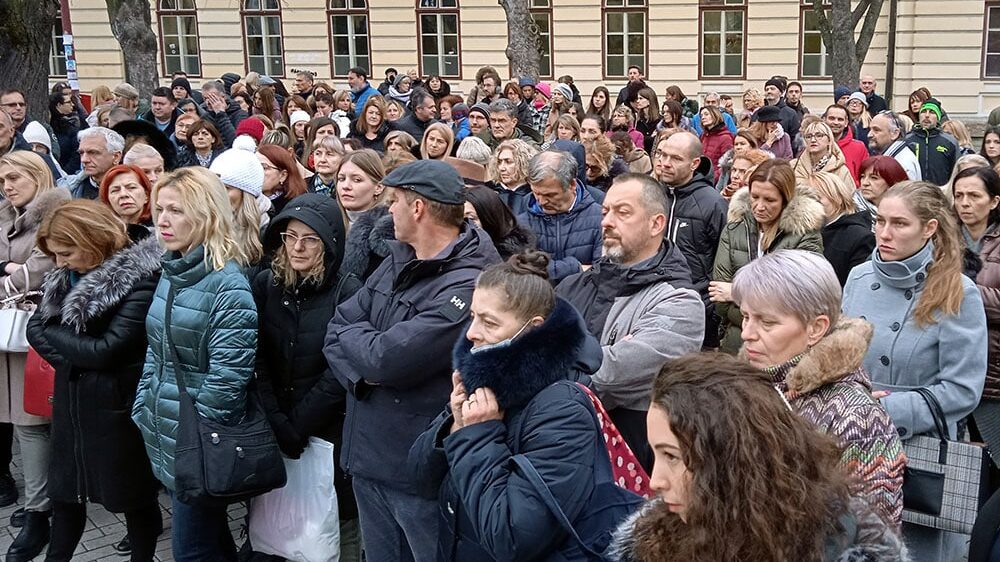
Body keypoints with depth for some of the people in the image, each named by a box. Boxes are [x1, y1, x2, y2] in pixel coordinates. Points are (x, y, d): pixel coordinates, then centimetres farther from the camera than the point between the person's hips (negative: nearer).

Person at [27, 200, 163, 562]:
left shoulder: (139, 281, -19)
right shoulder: (67, 277, 5)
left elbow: (106, 350, -22)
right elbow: (34, 328, 3)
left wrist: (54, 332, -9)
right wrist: (73, 358, -14)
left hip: (117, 408, -7)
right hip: (71, 405, 7)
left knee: (134, 498, 9)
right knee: (64, 493, 19)